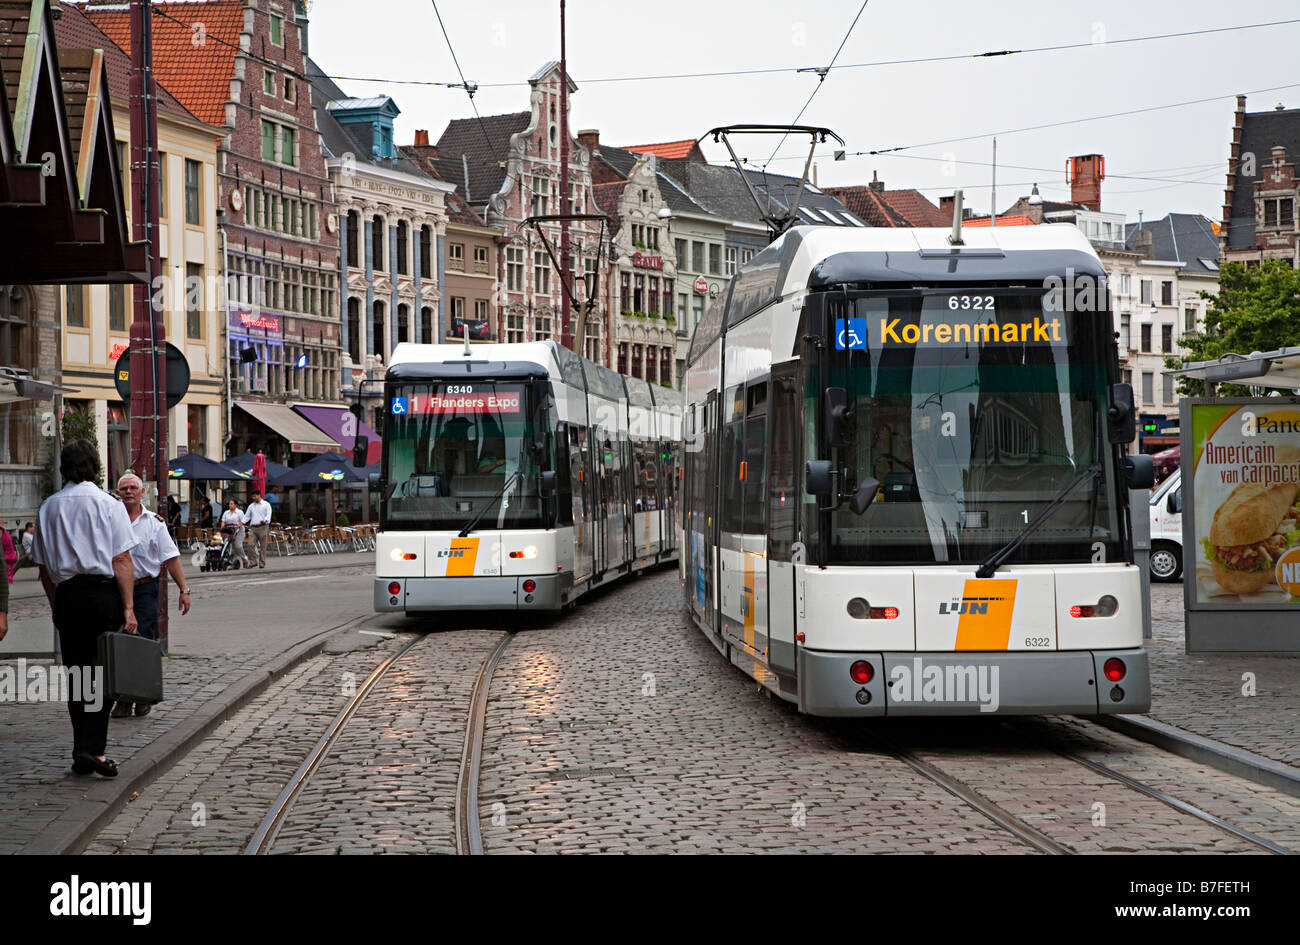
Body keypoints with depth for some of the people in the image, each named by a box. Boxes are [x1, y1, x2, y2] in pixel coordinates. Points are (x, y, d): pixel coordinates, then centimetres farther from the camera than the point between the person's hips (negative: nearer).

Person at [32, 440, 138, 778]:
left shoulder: (48, 507, 8)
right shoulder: (108, 504, -4)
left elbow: (44, 569, 11)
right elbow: (122, 562, -8)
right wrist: (129, 609, -7)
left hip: (66, 596, 4)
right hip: (103, 592, -4)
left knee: (76, 675, 9)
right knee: (102, 675, -1)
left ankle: (83, 752, 10)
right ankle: (94, 750, -10)